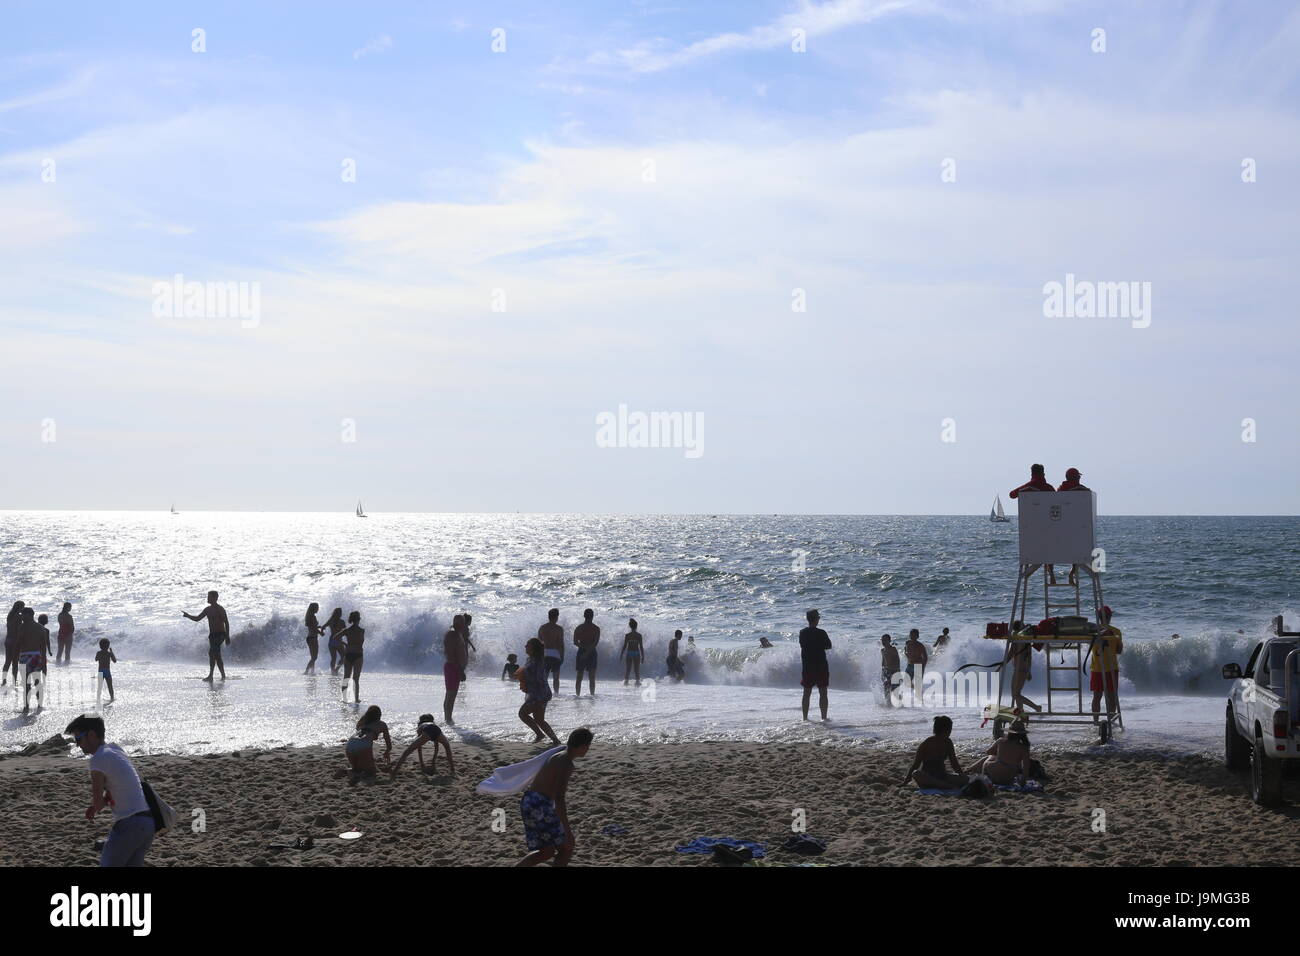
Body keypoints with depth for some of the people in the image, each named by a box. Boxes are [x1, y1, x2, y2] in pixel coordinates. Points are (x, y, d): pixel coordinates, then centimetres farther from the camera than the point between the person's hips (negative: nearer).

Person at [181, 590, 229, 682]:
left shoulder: (220, 609, -10)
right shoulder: (208, 609, 13)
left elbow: (226, 623, -12)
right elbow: (197, 618, 19)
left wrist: (227, 636, -16)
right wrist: (188, 615, 1)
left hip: (220, 635, -8)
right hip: (212, 635, 8)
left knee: (212, 653, -18)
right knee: (216, 656, 9)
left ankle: (210, 676, -21)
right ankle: (223, 675, 16)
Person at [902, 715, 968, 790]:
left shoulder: (948, 742, 4)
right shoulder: (926, 744, -11)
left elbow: (954, 764, 12)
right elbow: (916, 764, -8)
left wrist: (961, 775, 1)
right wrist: (906, 781, -9)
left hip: (941, 775, 5)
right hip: (927, 777, -5)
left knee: (966, 779, -19)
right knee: (916, 774, -41)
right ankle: (948, 786, -43)